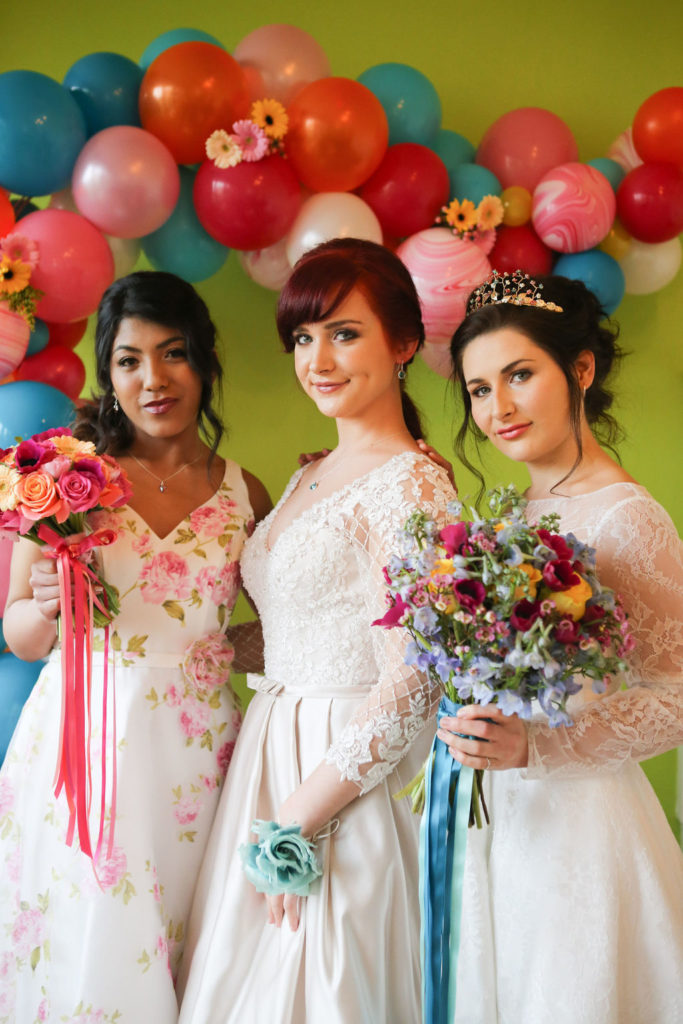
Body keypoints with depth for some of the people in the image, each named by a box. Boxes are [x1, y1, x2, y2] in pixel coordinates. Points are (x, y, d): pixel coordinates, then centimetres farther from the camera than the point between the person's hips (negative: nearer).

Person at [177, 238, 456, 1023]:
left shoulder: (410, 485, -16)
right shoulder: (307, 479, 10)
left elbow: (411, 689, -20)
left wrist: (294, 820, -16)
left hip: (344, 779, -8)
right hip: (266, 757, 8)